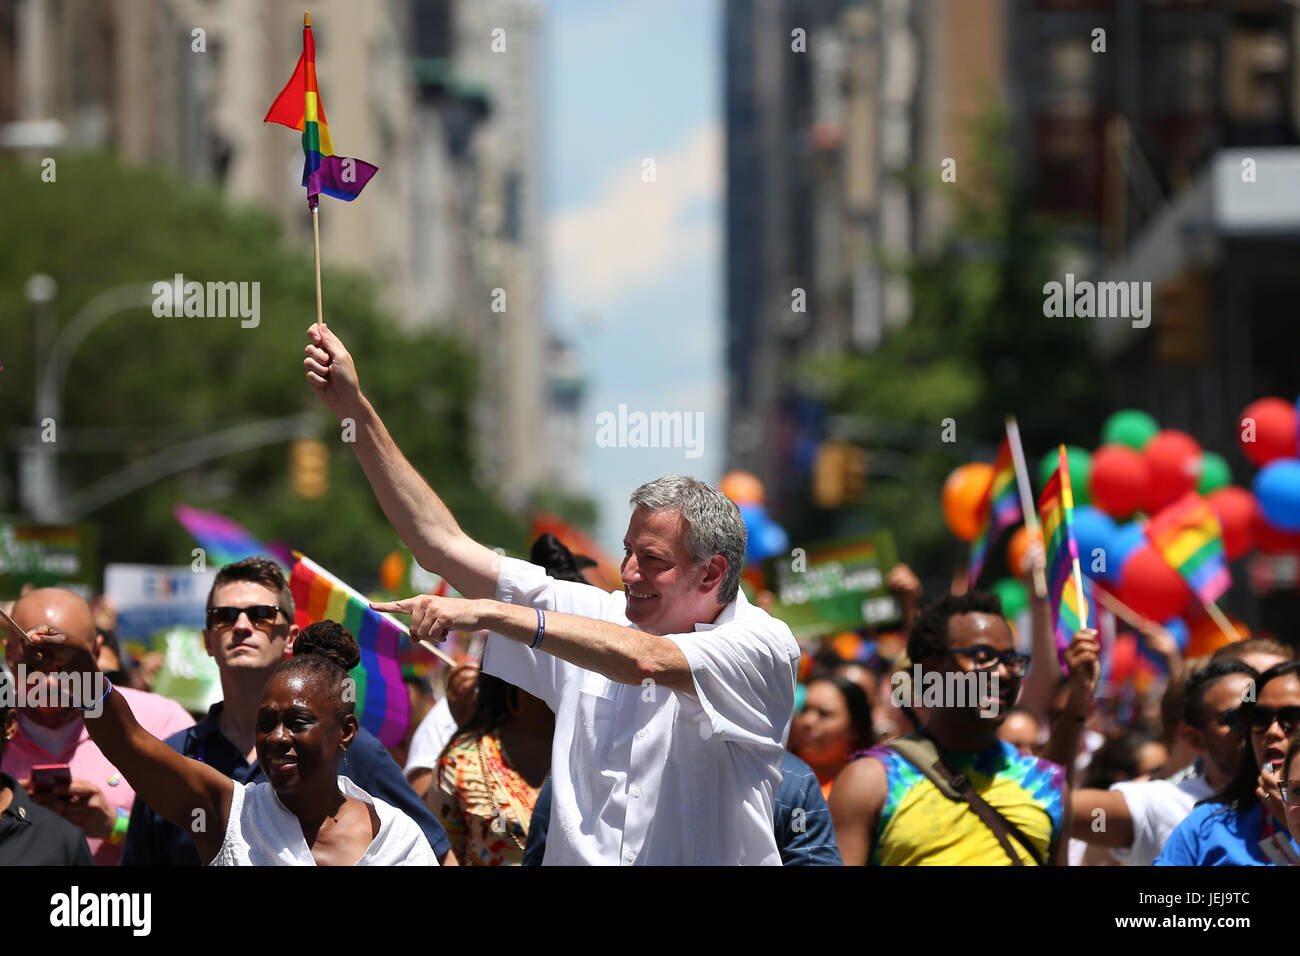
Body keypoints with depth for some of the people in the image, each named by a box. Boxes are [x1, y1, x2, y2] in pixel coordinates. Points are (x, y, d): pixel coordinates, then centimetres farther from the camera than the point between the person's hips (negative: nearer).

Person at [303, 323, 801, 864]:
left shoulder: (764, 645, -3)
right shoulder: (597, 619, 11)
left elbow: (645, 662, -21)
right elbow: (444, 545, 13)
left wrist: (490, 613, -21)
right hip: (575, 858, 3)